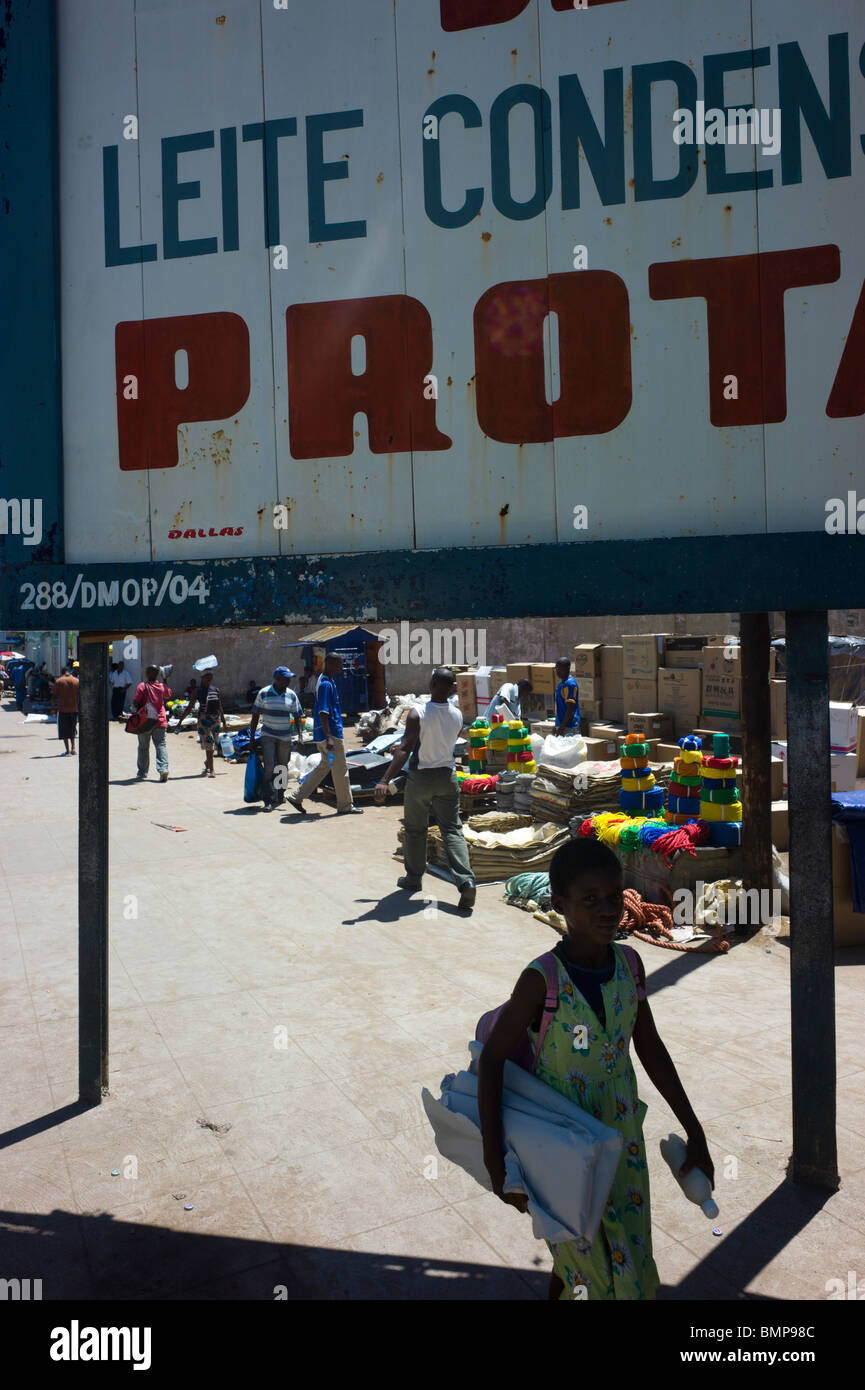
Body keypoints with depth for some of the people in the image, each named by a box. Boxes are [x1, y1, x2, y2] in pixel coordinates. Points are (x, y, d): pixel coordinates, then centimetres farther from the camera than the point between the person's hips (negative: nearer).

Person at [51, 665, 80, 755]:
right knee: (72, 729, 19)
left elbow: (54, 696, -4)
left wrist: (53, 708, 2)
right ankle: (73, 748, 9)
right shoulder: (77, 681, 4)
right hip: (74, 709, 2)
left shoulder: (58, 681, -1)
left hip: (62, 709, -2)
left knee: (64, 730, 4)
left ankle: (67, 750, -1)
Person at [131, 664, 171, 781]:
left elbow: (135, 703, -13)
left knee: (143, 747, 10)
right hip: (160, 720, 2)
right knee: (161, 745, 2)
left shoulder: (142, 686, -9)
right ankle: (163, 768, -17)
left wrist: (139, 710, 6)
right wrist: (165, 680, 28)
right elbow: (168, 695, 23)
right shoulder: (162, 686, 2)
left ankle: (142, 773, 17)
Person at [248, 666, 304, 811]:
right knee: (269, 766, -14)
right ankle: (269, 800, -15)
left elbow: (297, 717, 9)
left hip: (285, 737, 3)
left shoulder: (291, 695, 5)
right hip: (268, 735, -3)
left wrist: (300, 734, -3)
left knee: (282, 768, 8)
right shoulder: (264, 693, -1)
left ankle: (280, 796, 25)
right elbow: (255, 716, 3)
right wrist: (252, 737, 1)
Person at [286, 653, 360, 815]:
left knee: (325, 766, 16)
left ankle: (297, 797, 17)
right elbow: (323, 713, -22)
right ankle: (345, 806, 11)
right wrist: (329, 739, -24)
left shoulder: (329, 681, 14)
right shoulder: (326, 684, -18)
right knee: (341, 769, 0)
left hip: (330, 733, 10)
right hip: (331, 733, -10)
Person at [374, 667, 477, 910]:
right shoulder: (457, 715, -2)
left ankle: (414, 877, 28)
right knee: (452, 829, 3)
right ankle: (466, 881, -11)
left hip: (420, 777, -3)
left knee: (415, 830, 14)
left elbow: (405, 749, -24)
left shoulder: (417, 714, -17)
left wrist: (385, 780, -27)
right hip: (447, 776, 3)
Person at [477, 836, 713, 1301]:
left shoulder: (629, 964, -9)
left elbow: (649, 1047, 3)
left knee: (629, 1256, 19)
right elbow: (492, 1058, -18)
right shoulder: (543, 979, -24)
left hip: (622, 1139, 5)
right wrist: (494, 1162, -21)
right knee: (583, 1259, 10)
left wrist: (695, 1133, 7)